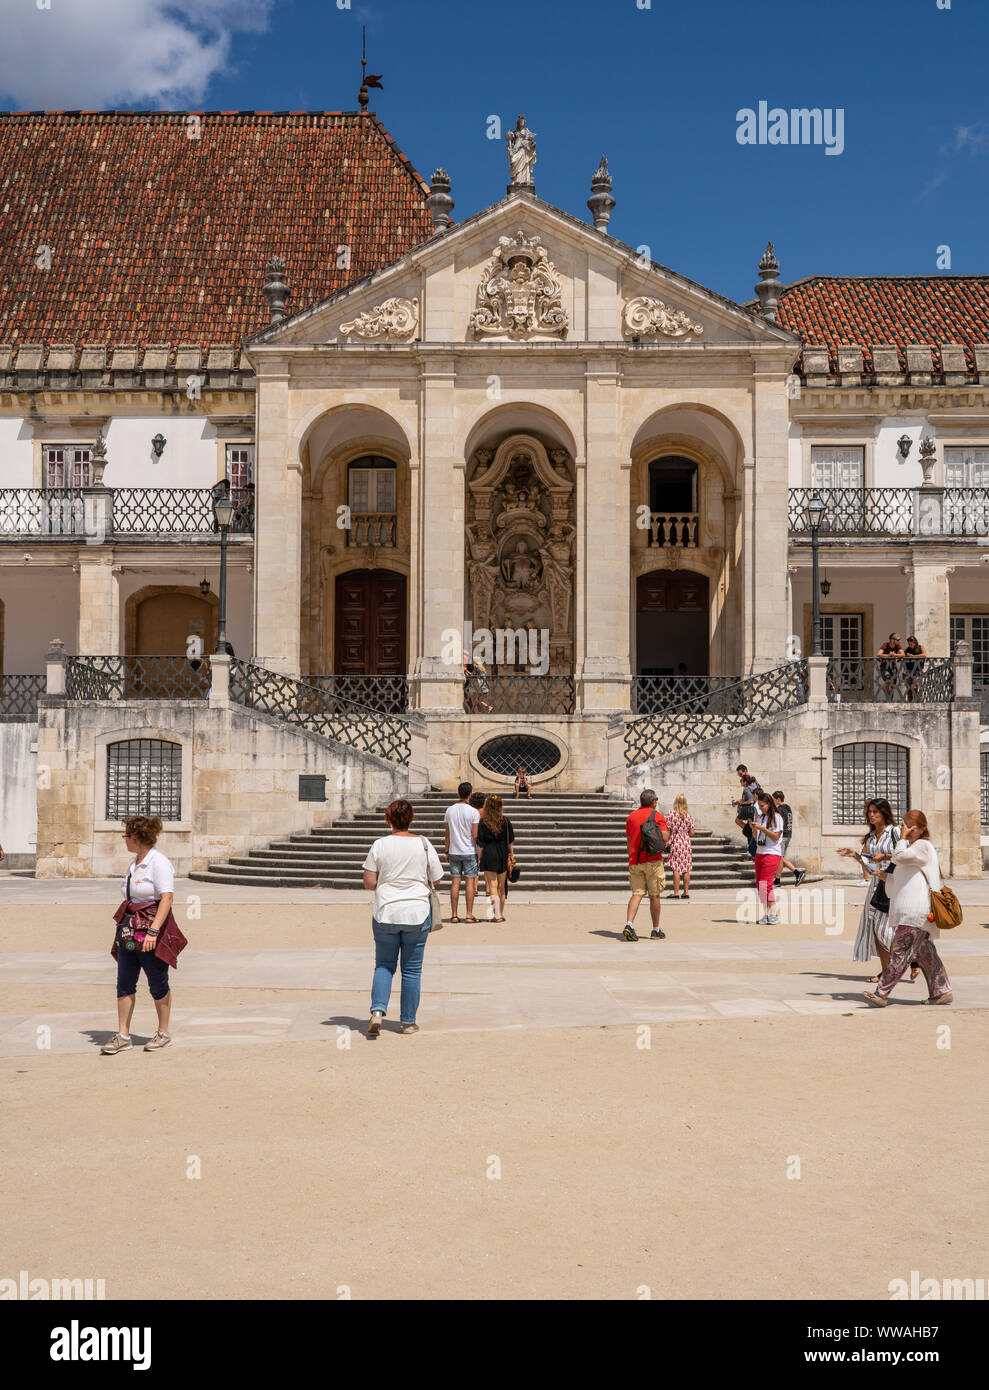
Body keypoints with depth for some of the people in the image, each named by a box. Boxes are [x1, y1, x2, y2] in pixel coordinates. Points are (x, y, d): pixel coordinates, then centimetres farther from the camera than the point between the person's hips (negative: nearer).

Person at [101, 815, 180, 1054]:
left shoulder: (159, 863, -13)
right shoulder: (135, 863, 14)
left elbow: (167, 899, -21)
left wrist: (153, 931, -28)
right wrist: (125, 924, 21)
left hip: (153, 928, -8)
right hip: (129, 927, 8)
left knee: (158, 984, 4)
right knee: (124, 983, 5)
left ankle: (163, 1033, 17)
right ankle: (123, 1035, 11)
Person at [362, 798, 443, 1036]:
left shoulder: (380, 845, -6)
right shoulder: (424, 844, -4)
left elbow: (369, 882, -5)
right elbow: (437, 880, 3)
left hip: (385, 913, 0)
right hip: (417, 914, 0)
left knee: (384, 965, 13)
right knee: (412, 969, 10)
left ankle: (377, 1011, -6)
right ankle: (408, 1021, 15)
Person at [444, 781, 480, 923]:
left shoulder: (450, 810, 3)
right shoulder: (474, 812, -10)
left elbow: (447, 834, 7)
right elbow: (475, 836, -12)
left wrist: (446, 851, 15)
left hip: (454, 852, 3)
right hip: (469, 852, -3)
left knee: (455, 883, 5)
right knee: (469, 882, 1)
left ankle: (454, 915, 5)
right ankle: (469, 915, 0)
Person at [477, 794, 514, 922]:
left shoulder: (483, 822, -7)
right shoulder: (505, 821, -1)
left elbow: (480, 844, -6)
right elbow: (511, 841, 5)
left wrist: (480, 858, 2)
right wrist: (510, 854, 16)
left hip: (489, 854, -2)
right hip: (503, 854, 3)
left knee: (492, 886, 0)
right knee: (501, 887, 13)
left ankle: (496, 915, -7)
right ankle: (501, 914, 18)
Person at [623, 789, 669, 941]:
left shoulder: (631, 817, 11)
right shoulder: (658, 816, -3)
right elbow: (665, 838, -12)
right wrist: (668, 831, 10)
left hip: (635, 861, 4)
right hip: (653, 861, -4)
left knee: (637, 894, 1)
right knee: (654, 896, 7)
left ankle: (629, 925, -19)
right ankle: (656, 929, 16)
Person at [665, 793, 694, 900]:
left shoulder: (672, 814, -8)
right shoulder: (689, 815, 0)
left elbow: (668, 831, -8)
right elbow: (692, 832, 2)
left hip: (675, 843, -3)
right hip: (686, 843, 3)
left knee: (676, 868, 0)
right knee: (686, 869, 7)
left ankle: (676, 892, -1)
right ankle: (686, 892, 10)